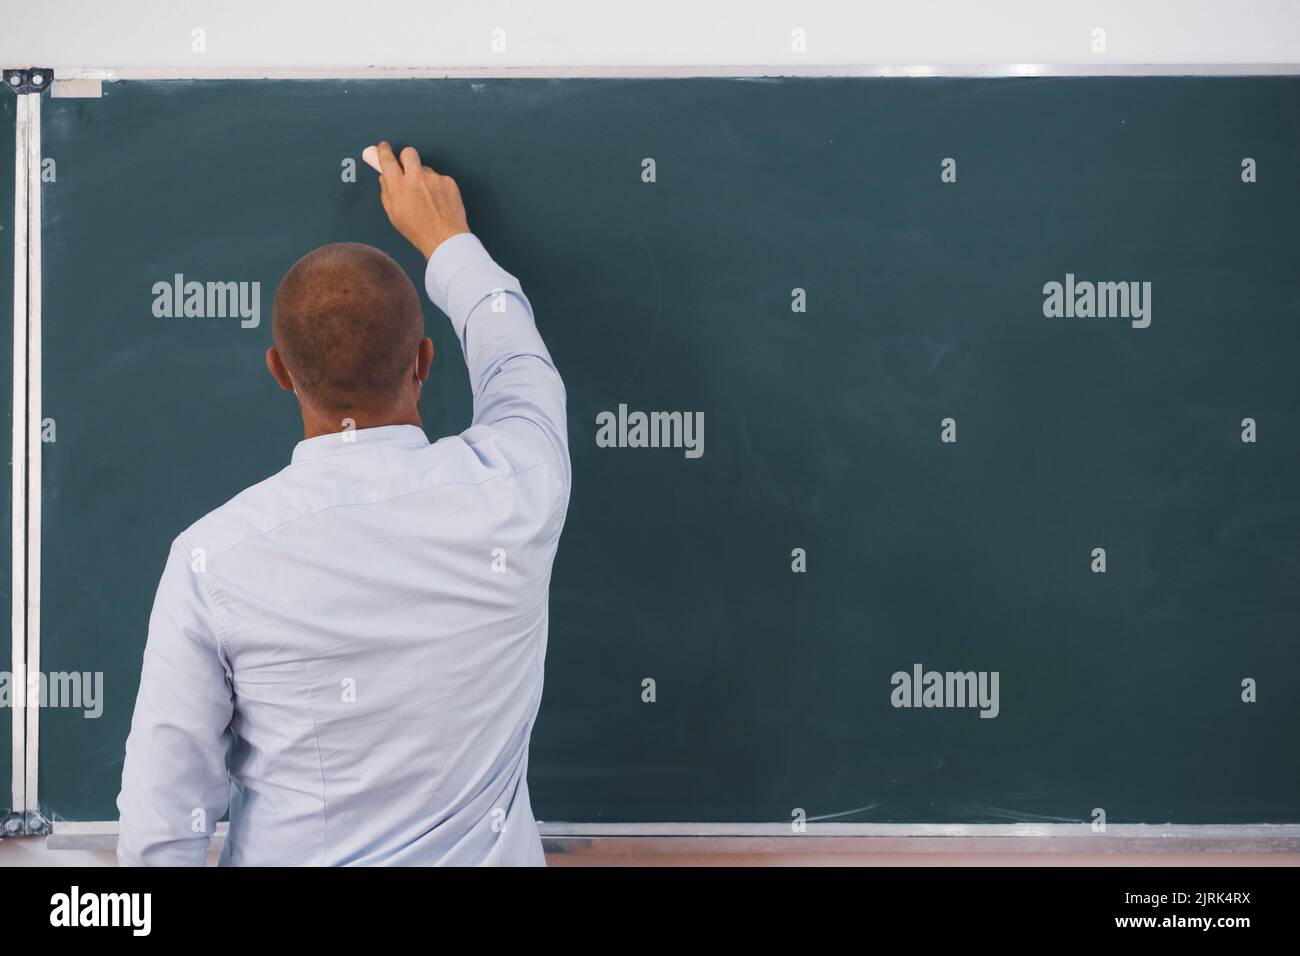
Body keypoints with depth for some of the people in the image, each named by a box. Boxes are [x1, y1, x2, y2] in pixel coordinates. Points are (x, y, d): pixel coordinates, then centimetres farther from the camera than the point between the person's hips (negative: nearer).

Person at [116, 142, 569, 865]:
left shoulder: (211, 558, -20)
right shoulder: (510, 495, -18)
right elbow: (516, 357, 5)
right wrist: (446, 236, 18)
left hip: (287, 855, 0)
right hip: (485, 852, 1)